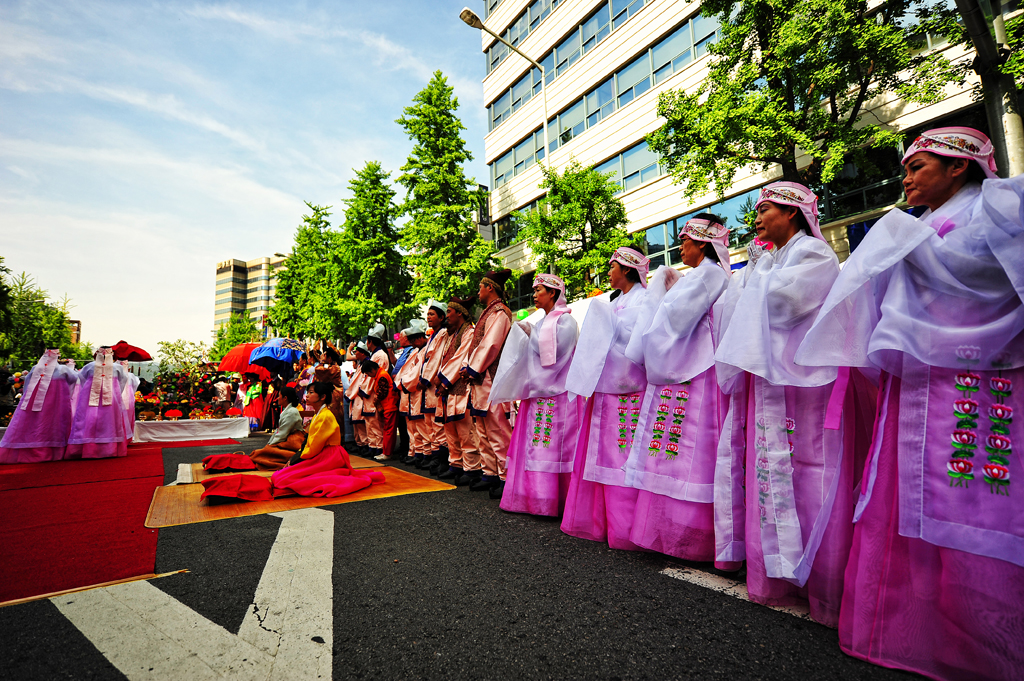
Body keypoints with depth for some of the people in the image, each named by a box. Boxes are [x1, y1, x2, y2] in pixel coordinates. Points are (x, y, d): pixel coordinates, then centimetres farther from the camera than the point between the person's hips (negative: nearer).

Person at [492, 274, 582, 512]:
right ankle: (533, 496, 14)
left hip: (556, 392, -8)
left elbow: (554, 352, -16)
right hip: (537, 391, 8)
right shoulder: (541, 323, 19)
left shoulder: (565, 320, -5)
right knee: (533, 445, 7)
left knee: (553, 445, -7)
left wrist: (531, 335, -7)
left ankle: (552, 501, 0)